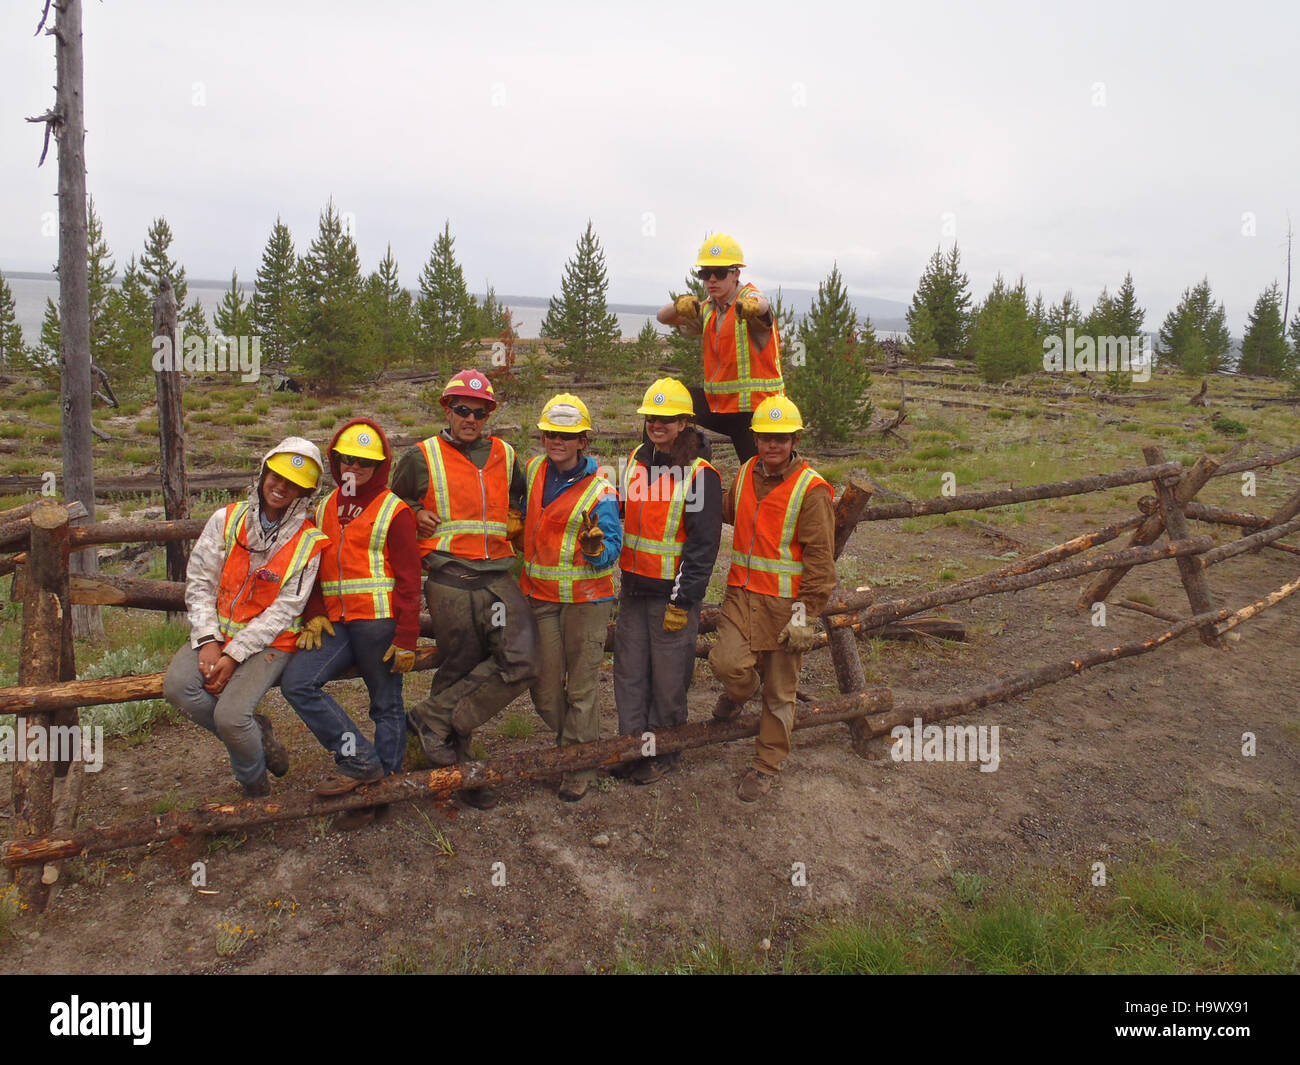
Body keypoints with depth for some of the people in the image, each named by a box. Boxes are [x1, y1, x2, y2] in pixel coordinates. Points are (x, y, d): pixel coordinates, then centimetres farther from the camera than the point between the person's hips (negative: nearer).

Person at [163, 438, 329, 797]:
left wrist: (234, 654, -16)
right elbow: (199, 582, 1)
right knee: (177, 686, -23)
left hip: (270, 641, -4)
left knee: (230, 715, -22)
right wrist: (208, 641, -11)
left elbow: (284, 610, -10)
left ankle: (255, 785, 9)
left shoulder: (308, 542, -7)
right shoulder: (226, 520, 1)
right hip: (217, 631, 4)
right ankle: (257, 734, 1)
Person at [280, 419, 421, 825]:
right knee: (296, 683, -9)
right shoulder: (324, 509, 15)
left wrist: (406, 639, -11)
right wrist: (314, 615, 3)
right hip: (335, 623, 6)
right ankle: (360, 759, -2)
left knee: (386, 704, 3)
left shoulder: (394, 511, -4)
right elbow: (314, 566, 19)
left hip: (378, 621, -6)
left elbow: (408, 578, -7)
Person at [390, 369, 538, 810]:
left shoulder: (505, 456, 15)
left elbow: (521, 503, 31)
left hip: (498, 576, 3)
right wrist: (417, 518, -2)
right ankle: (458, 770, 17)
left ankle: (435, 716, -3)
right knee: (460, 669, 2)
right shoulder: (422, 458, 5)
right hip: (449, 579, -3)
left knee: (521, 660, -15)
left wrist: (514, 526, 12)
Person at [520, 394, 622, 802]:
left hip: (585, 597, -5)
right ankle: (568, 740, 36)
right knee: (545, 688, 10)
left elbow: (611, 551, -14)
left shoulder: (600, 491, -11)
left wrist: (596, 547, -32)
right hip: (539, 595, 5)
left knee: (581, 686, 3)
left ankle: (580, 767, 19)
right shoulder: (533, 471, 5)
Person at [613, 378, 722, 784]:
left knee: (668, 676, 4)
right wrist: (620, 575, 11)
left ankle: (663, 752, 22)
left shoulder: (700, 474, -11)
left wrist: (683, 600, -14)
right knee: (629, 670, 11)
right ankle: (633, 743, 26)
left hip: (673, 592, -6)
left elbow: (703, 544, -13)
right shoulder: (635, 461, 9)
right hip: (632, 586, 6)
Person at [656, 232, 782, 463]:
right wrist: (680, 305, -25)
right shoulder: (707, 309, 9)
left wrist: (752, 305, -63)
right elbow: (662, 317, -1)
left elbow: (761, 306, -37)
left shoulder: (751, 299, -12)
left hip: (754, 408, -6)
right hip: (716, 402, 7)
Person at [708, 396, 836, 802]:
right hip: (742, 593, 4)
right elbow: (725, 513, 30)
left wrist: (805, 613, -15)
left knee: (779, 691, 6)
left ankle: (767, 765, 25)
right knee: (727, 661, -15)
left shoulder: (811, 489, -11)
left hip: (785, 601, -4)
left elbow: (820, 557, -12)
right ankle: (740, 690, 23)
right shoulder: (745, 475, 7)